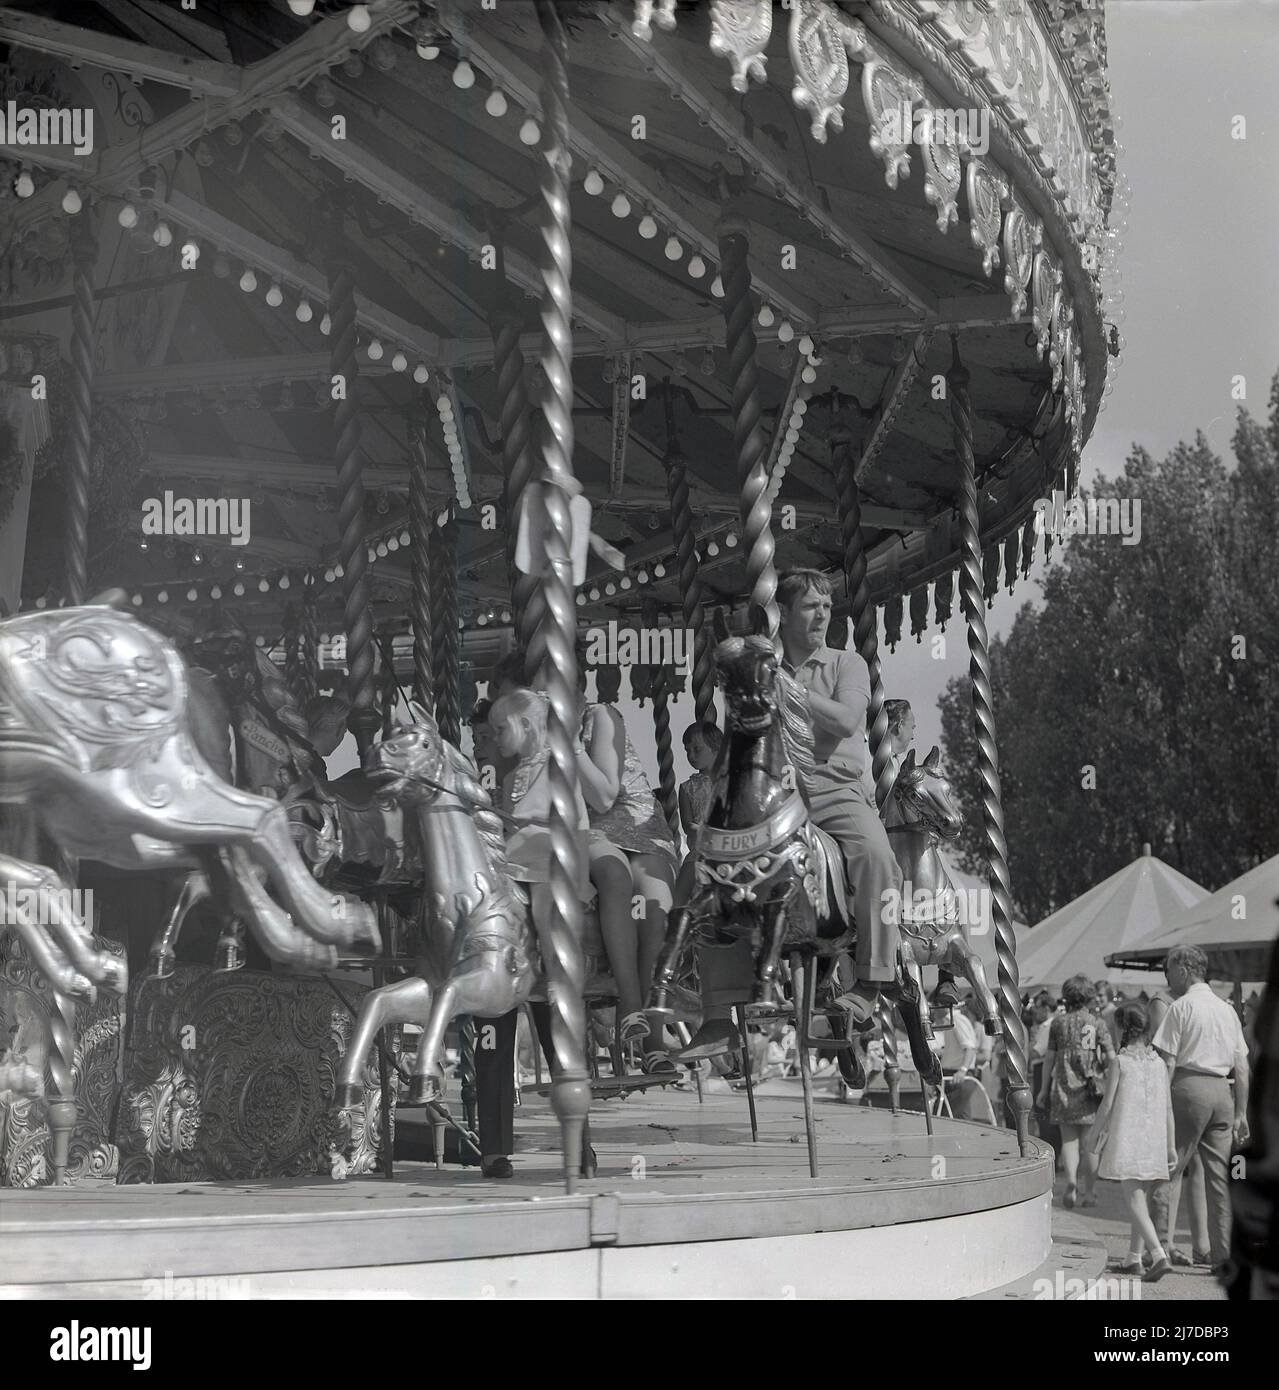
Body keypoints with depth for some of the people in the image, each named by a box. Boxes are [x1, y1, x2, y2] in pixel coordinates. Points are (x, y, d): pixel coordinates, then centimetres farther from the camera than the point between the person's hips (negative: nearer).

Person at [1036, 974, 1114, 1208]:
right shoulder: (1096, 1022, 2)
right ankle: (1089, 1192, 11)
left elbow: (1050, 1057, 4)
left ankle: (1071, 1180, -16)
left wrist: (1044, 1088, 9)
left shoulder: (1059, 1021, 3)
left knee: (1069, 1138, 6)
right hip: (1091, 1088, 0)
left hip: (1065, 1085, 0)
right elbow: (1110, 1057, -4)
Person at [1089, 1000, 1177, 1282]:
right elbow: (1168, 1108, 7)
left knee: (1134, 1201, -9)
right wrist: (1171, 1145, 13)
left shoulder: (1120, 1062, -8)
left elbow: (1108, 1104, -7)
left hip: (1125, 1139, -5)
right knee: (1138, 1199, 17)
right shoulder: (1159, 1063, 5)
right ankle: (1134, 1258, 22)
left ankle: (1160, 1255, -24)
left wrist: (1094, 1137, 6)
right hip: (1152, 1141, 5)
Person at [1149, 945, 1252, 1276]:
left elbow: (1167, 1063, -8)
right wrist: (1241, 1113, 18)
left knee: (1171, 1170, 0)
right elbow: (1242, 1067, 14)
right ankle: (1224, 1256, 8)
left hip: (1189, 1086, -5)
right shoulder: (1227, 1009, 15)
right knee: (1220, 1177, 8)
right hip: (1222, 1090, 6)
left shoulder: (1181, 1007, -3)